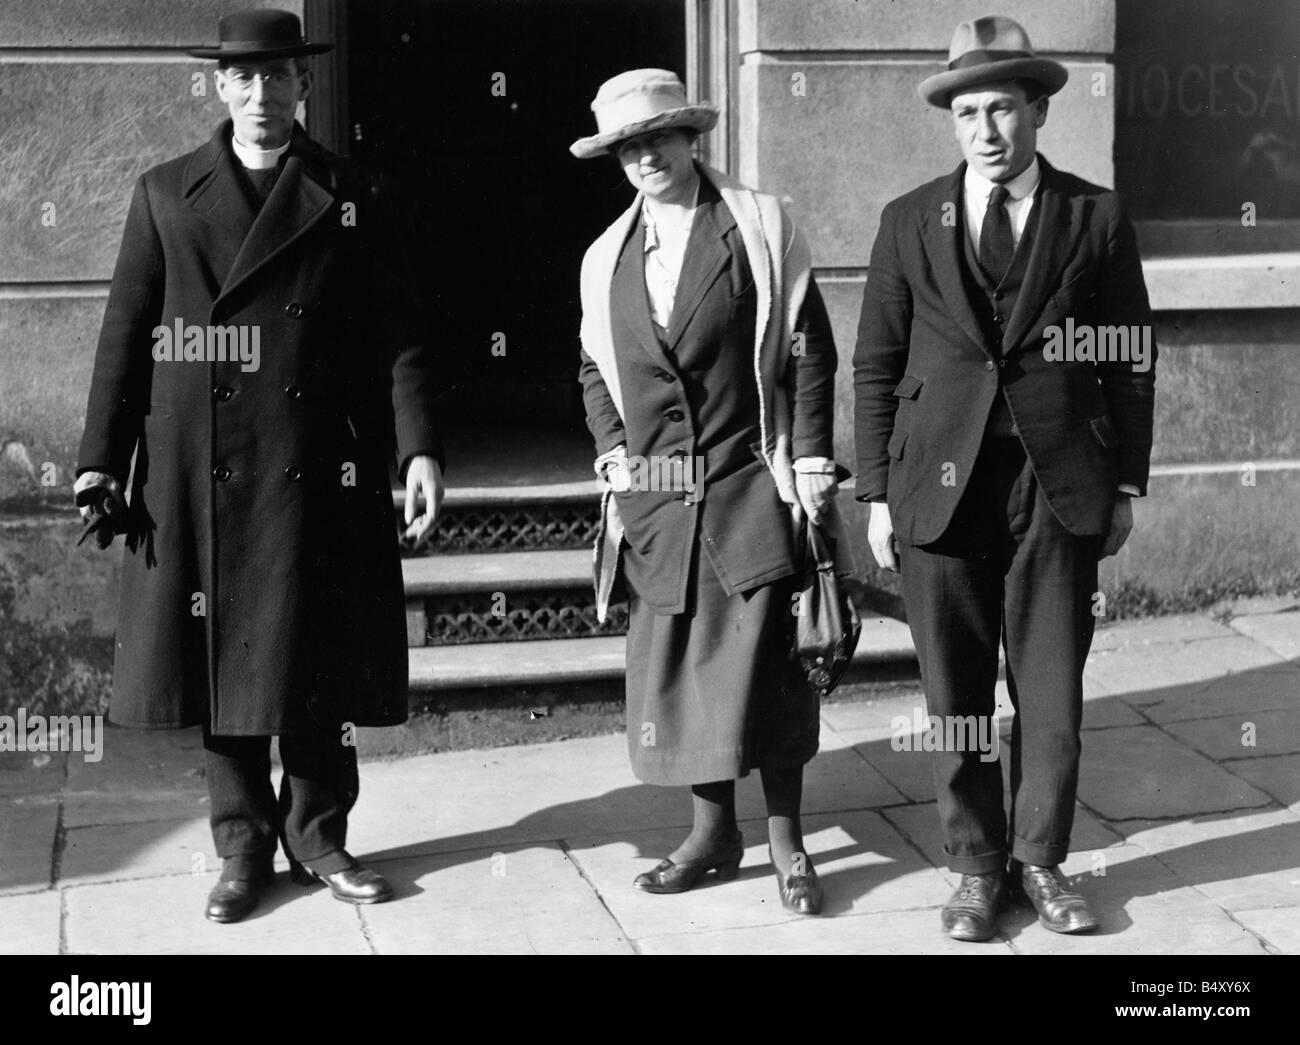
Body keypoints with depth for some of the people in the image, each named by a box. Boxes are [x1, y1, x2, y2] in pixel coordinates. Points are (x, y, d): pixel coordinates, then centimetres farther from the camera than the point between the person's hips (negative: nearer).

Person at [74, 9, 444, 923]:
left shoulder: (349, 199, 7)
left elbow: (394, 336, 2)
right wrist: (100, 460, -1)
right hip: (198, 476, 1)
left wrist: (420, 448, -10)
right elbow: (126, 334, 6)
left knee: (320, 667, 5)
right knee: (222, 663, 6)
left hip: (318, 473, 0)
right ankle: (244, 844, 20)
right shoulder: (165, 195, 8)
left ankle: (317, 833, 22)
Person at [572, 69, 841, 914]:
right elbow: (595, 370, 20)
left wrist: (812, 470, -7)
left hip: (750, 488, -4)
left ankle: (786, 837, 9)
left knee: (764, 662, -4)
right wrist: (615, 455, 5)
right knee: (670, 666, 6)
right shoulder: (607, 258, 11)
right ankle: (715, 830, 20)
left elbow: (809, 353, -2)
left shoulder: (760, 228, -1)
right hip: (654, 498, 4)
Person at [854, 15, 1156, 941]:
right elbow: (876, 367, 7)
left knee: (1053, 692, 4)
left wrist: (1128, 486, 4)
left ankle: (1041, 861, 22)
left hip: (1059, 486, 0)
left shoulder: (1096, 219, 4)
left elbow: (1132, 362, 7)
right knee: (956, 696, 5)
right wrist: (877, 493, 3)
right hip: (941, 483, 1)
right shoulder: (911, 223, 6)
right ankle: (977, 869, 19)